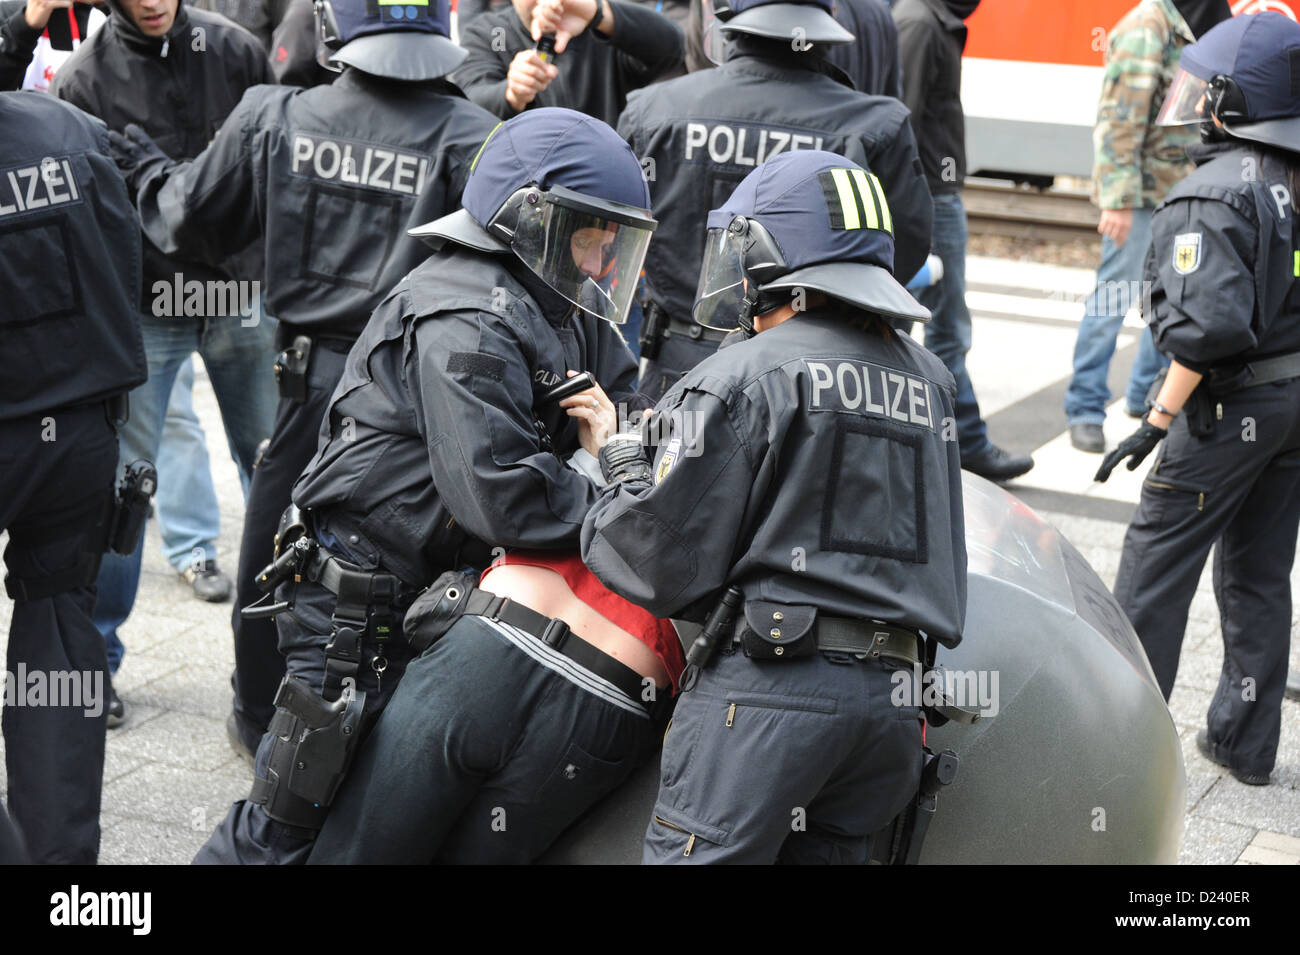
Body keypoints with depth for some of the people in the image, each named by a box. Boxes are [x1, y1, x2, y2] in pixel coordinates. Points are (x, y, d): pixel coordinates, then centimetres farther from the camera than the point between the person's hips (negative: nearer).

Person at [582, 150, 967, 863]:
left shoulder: (742, 376, -5)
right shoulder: (928, 379, 15)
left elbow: (664, 569, -7)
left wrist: (622, 456, 13)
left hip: (770, 690, -7)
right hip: (896, 697, 7)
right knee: (824, 853, 14)